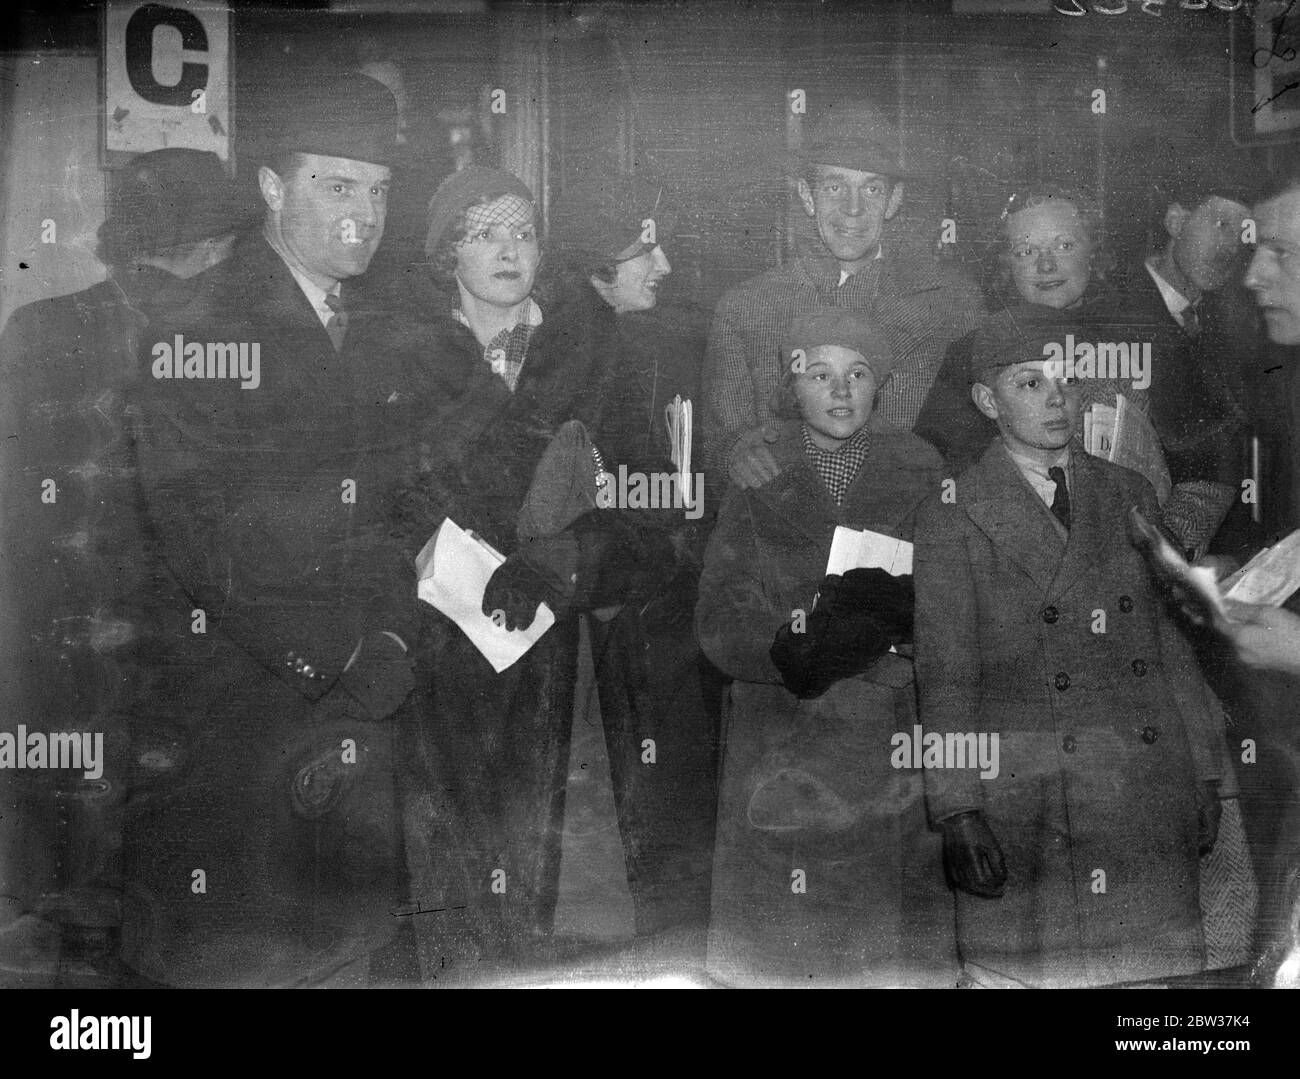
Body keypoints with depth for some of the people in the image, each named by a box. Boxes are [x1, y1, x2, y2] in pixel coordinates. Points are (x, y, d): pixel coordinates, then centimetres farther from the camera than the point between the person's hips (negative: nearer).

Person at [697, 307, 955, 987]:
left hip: (892, 743, 0)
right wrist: (796, 650, -20)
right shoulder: (755, 479, 7)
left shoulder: (921, 475, 9)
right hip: (780, 745, 0)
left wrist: (895, 613, -18)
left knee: (894, 943, -4)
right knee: (777, 940, -3)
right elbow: (719, 619, -2)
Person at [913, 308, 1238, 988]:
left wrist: (1209, 780, 9)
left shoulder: (1131, 496, 13)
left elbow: (1176, 645, 14)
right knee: (1020, 970, -3)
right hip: (1024, 808, -3)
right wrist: (956, 814, -10)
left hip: (1150, 804, 4)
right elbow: (944, 677, -3)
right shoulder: (952, 517, 0)